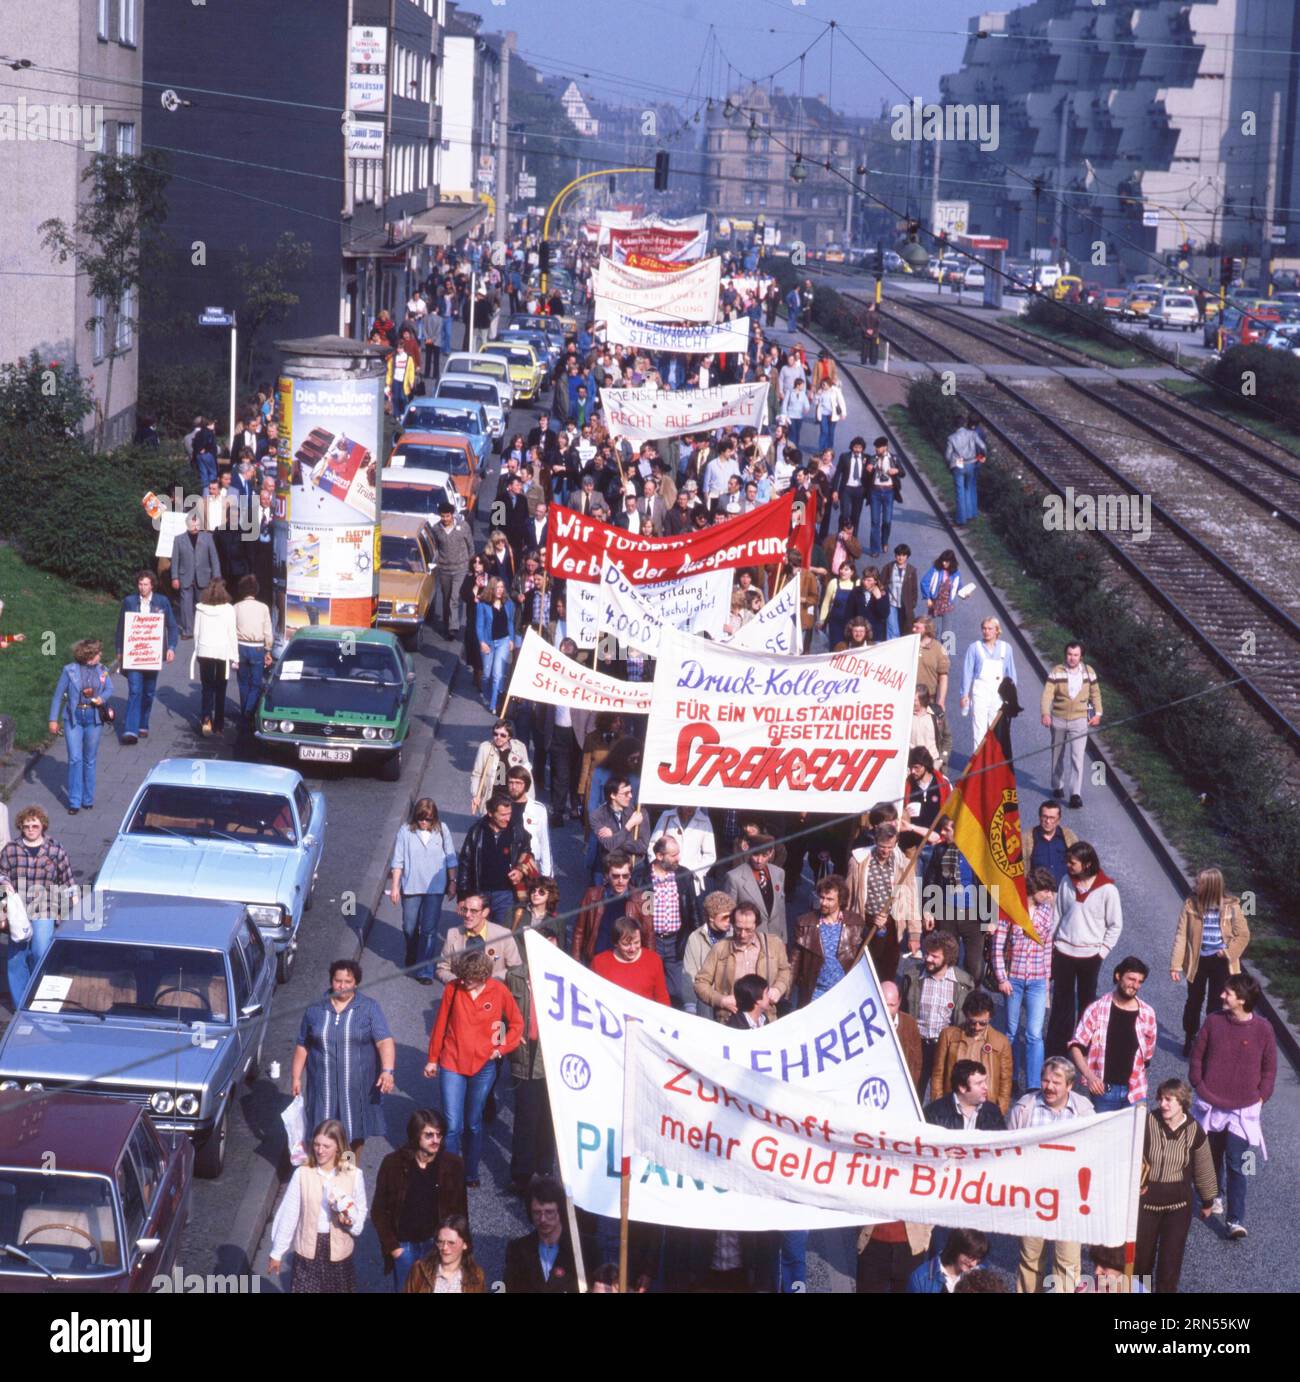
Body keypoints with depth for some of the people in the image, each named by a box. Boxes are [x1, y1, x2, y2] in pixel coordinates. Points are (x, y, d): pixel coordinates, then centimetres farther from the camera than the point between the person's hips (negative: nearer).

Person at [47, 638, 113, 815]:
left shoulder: (101, 670, 3)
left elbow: (110, 688, 6)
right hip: (73, 718, -3)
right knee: (75, 759, -6)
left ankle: (88, 799, 22)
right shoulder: (70, 671, -7)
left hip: (94, 718, 3)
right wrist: (53, 719, -4)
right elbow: (58, 695, -3)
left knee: (89, 760, 10)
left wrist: (101, 698, -17)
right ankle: (74, 802, -2)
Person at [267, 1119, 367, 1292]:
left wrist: (351, 1219, -21)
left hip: (338, 1249, 1)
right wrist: (277, 1252, 1)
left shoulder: (353, 1175, -8)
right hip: (308, 1248, -1)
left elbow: (361, 1213, 3)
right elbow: (288, 1215, -3)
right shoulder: (302, 1174, -9)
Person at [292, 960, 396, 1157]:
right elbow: (302, 1046, 11)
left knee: (355, 1132, 9)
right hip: (323, 1086, 1)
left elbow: (385, 1041, -14)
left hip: (357, 1086, -1)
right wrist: (297, 1077, 7)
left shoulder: (369, 1008, -4)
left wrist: (387, 1071, -28)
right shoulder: (315, 1010, 4)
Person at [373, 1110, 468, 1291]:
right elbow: (379, 1211, -1)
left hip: (438, 1246, 0)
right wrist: (391, 1246, -4)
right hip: (404, 1247, 0)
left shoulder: (453, 1165, -6)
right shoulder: (393, 1164, -8)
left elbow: (461, 1210, 3)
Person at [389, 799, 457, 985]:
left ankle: (424, 971, -2)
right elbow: (397, 861, -2)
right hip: (411, 887, 1)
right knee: (410, 928, 14)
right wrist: (394, 886, -3)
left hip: (435, 888, -1)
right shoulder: (406, 832, -7)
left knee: (429, 929, -6)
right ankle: (411, 960, 40)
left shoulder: (441, 831, -4)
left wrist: (452, 882, 5)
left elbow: (450, 859, 5)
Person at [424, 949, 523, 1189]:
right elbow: (440, 1025, 3)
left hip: (483, 1067, 1)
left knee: (473, 1124, 14)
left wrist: (502, 1048, -3)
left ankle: (470, 1175, 28)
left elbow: (517, 1023, 6)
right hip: (452, 1064, -1)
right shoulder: (452, 989, -8)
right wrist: (432, 1059, 11)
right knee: (452, 1126, -6)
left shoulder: (499, 991, -8)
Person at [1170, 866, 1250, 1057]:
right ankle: (1189, 1040, 34)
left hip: (1220, 962, -1)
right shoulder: (1191, 905, -10)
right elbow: (1181, 935, -10)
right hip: (1197, 961, 1)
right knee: (1194, 1002, 15)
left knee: (1216, 1005, 5)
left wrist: (1229, 952, -14)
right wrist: (1176, 965, -14)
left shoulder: (1231, 907, -12)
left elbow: (1243, 935, -2)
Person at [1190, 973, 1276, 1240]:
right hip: (1211, 1107, 3)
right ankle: (1214, 1196, 44)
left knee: (1236, 1166, -5)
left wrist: (1261, 1097, -5)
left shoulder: (1263, 1029, -9)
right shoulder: (1213, 1022, -5)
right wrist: (1199, 1086, -2)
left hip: (1243, 1111, -3)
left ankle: (1236, 1220, -2)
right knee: (1212, 1158, 19)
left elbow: (1269, 1068, 1)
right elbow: (1197, 1056, 4)